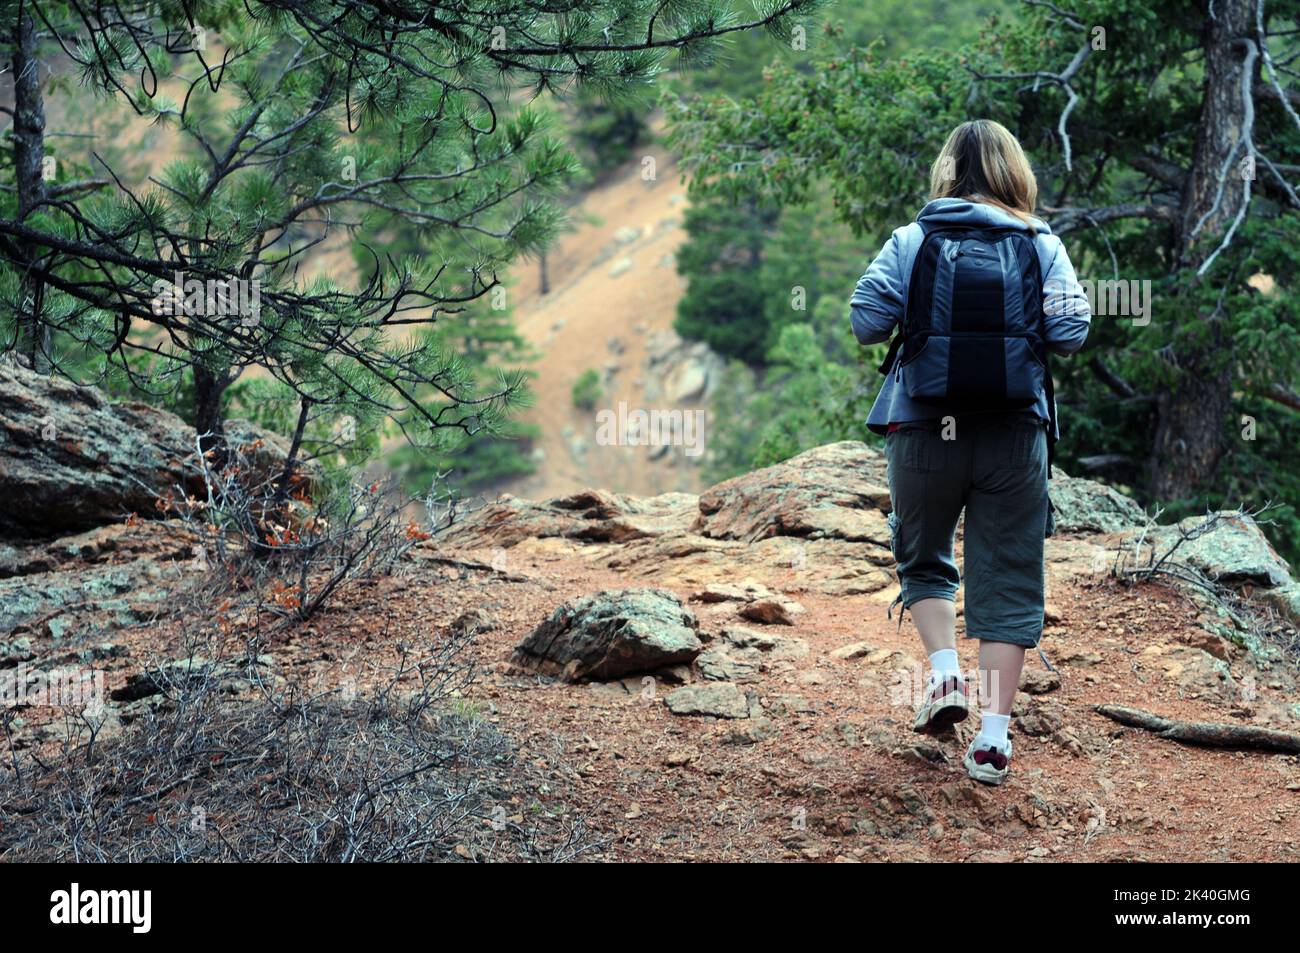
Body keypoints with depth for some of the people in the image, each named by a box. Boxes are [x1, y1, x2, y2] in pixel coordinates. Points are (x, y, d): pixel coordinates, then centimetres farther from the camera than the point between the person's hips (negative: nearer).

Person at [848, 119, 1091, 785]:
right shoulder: (1042, 247, 1)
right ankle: (993, 735, 2)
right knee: (1008, 578, 5)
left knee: (925, 558, 22)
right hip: (1015, 435, 0)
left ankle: (944, 673, 3)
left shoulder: (910, 243, 0)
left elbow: (866, 322, -8)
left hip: (924, 428, 0)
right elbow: (1071, 333, -6)